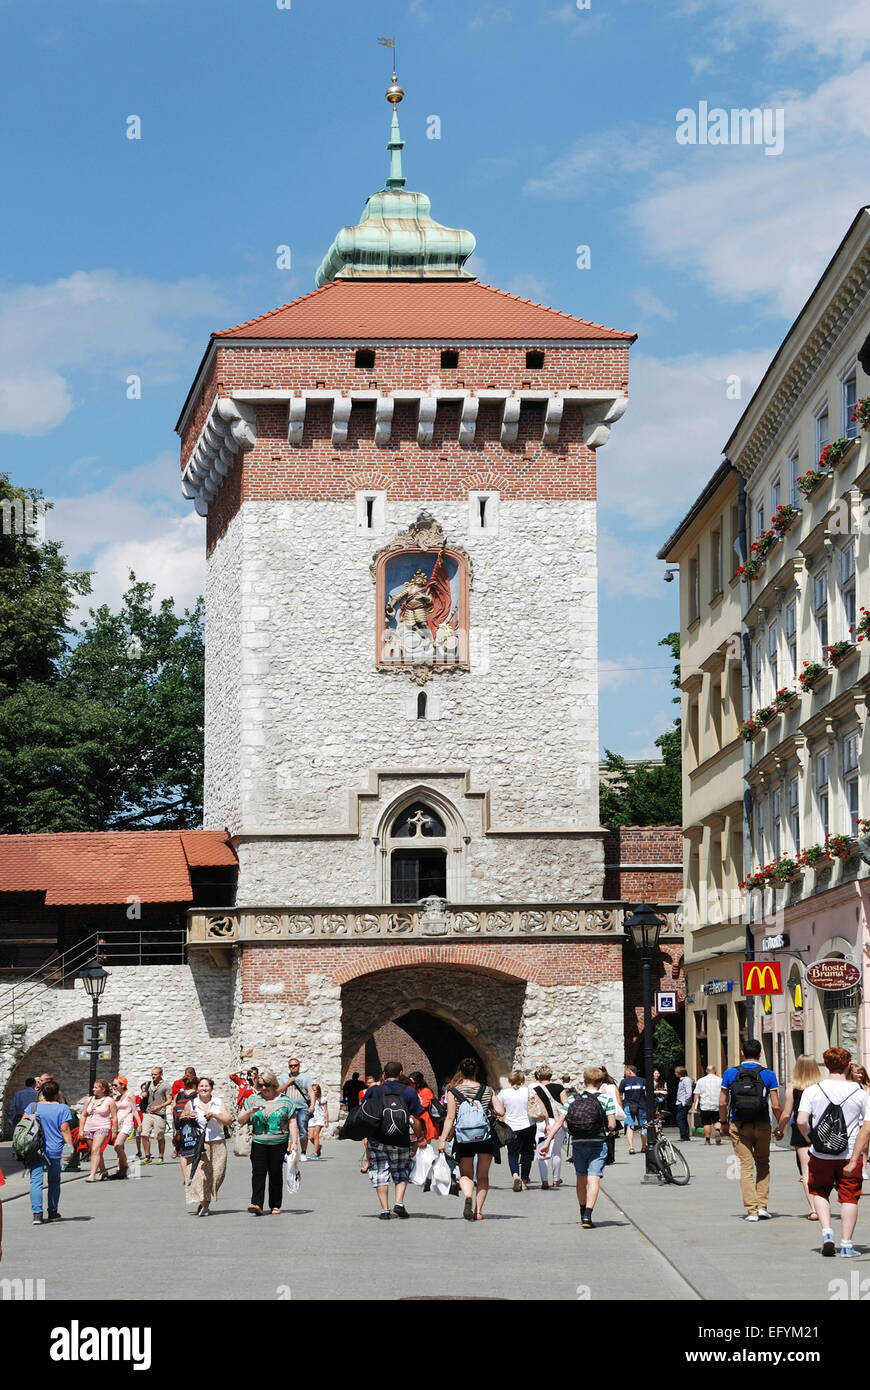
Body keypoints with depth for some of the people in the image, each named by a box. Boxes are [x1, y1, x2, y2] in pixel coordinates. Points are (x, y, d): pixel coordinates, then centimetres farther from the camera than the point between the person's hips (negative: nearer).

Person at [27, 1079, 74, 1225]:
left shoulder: (33, 1106, 2)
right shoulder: (62, 1108, -3)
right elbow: (65, 1130, -7)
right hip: (54, 1150, 0)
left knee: (36, 1181, -1)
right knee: (54, 1181, 16)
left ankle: (37, 1213, -13)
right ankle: (53, 1212, 25)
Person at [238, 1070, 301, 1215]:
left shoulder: (285, 1101, 5)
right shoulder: (253, 1100, 10)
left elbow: (292, 1123, 3)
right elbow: (240, 1120, 9)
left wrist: (294, 1141, -6)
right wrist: (250, 1111, -10)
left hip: (278, 1144, -1)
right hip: (258, 1143, 1)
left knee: (276, 1173, 0)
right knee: (258, 1172, -12)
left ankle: (275, 1206, 9)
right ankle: (257, 1204, -19)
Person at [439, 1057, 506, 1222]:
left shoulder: (453, 1091, -3)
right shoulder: (487, 1090, 4)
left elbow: (450, 1118, -7)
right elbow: (501, 1112, -1)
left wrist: (443, 1139, -4)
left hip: (463, 1138, -1)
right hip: (485, 1137, 1)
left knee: (466, 1174, 9)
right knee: (482, 1176, 12)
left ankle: (468, 1197, -20)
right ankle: (478, 1210, 6)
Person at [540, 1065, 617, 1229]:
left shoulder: (573, 1099, 5)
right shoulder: (606, 1099, -3)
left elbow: (559, 1121, 1)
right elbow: (612, 1125, -8)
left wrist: (547, 1141, 2)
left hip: (577, 1143, 3)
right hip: (598, 1143, -3)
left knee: (581, 1179, 17)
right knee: (594, 1179, -7)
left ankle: (583, 1214, 30)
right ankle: (588, 1216, -21)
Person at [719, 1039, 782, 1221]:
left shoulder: (730, 1073, 0)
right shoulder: (768, 1074, -2)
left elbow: (722, 1103, -1)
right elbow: (776, 1106, -6)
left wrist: (723, 1122, 14)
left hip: (738, 1126, 0)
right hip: (762, 1125, 0)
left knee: (746, 1166, 2)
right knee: (763, 1164, 17)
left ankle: (752, 1210, -4)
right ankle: (762, 1206, 9)